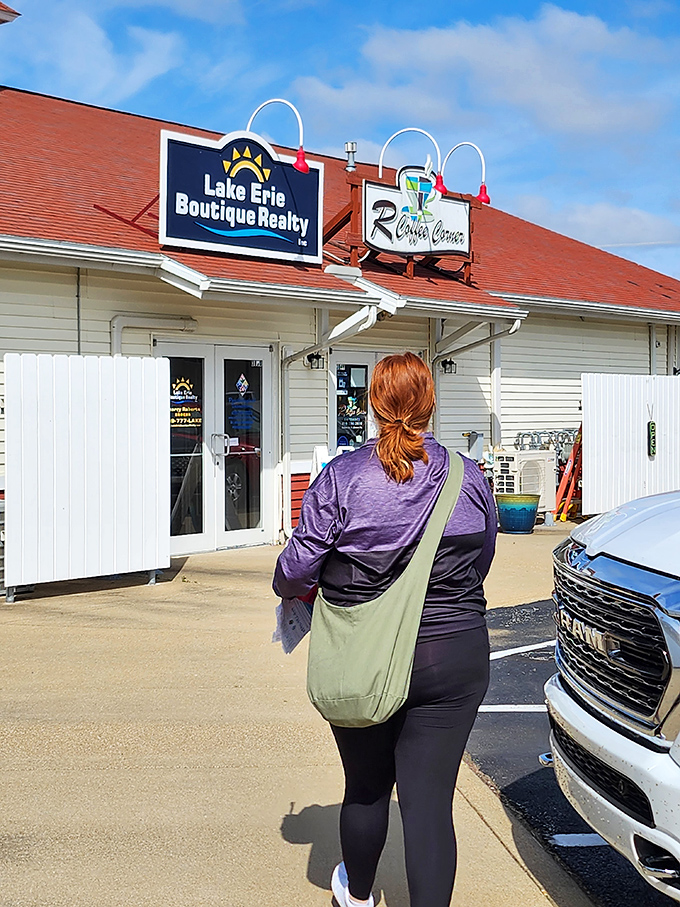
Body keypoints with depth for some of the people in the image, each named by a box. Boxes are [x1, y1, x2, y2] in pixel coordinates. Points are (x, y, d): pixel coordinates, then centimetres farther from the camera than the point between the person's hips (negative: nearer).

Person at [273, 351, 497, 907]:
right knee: (430, 800, 9)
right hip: (454, 659, 1)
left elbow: (297, 566, -10)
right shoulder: (470, 477, -2)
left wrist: (293, 589, 13)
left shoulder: (342, 476, -10)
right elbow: (481, 565, 10)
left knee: (365, 786, 21)